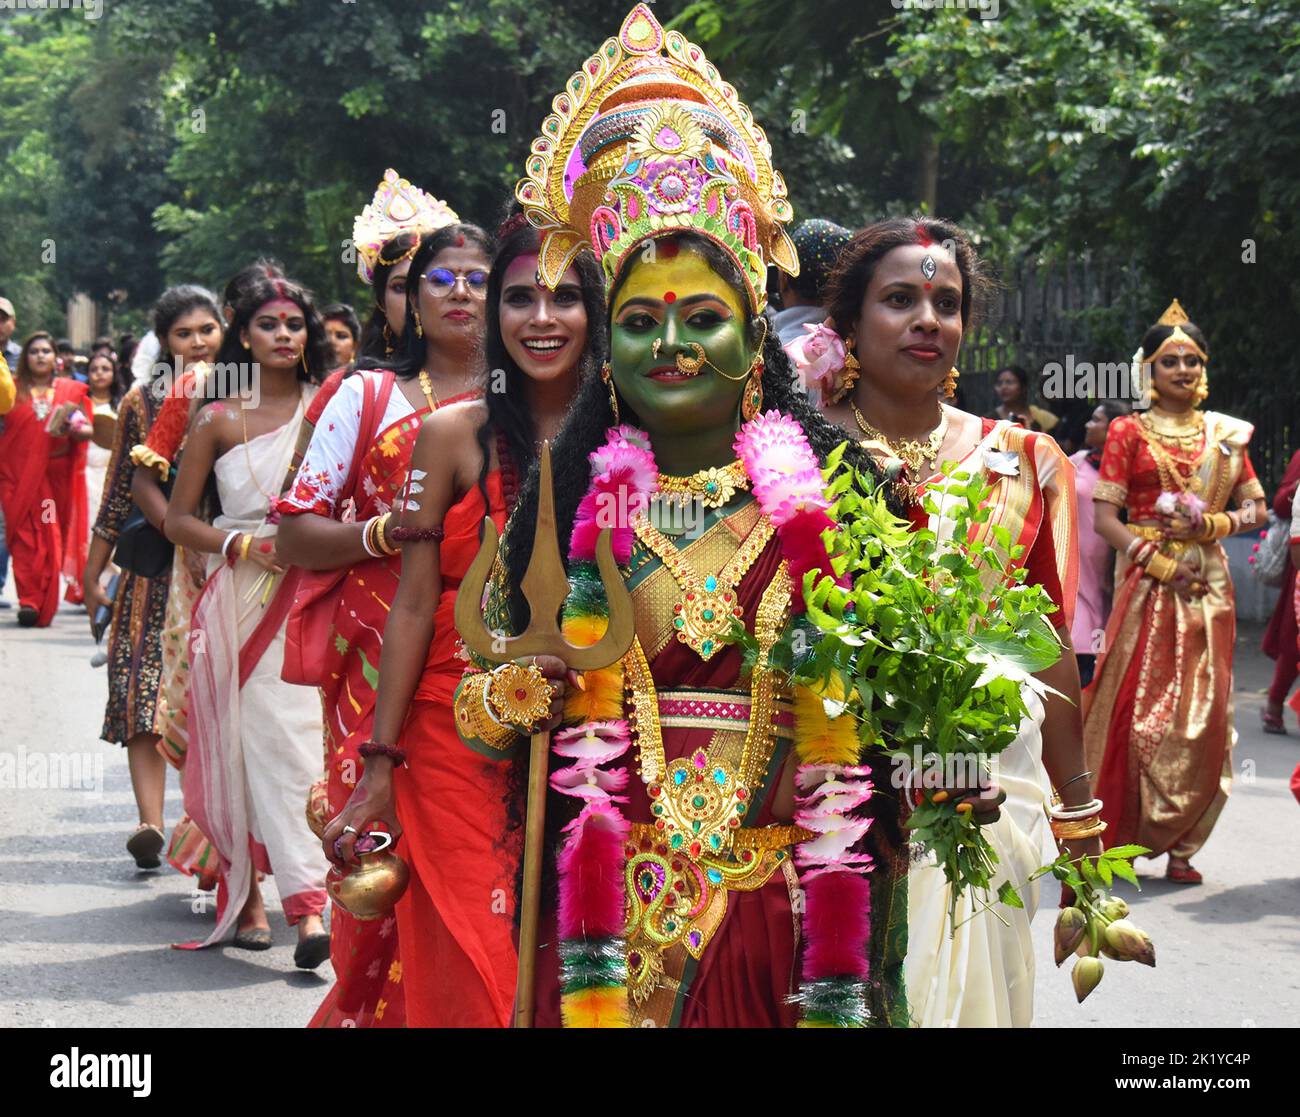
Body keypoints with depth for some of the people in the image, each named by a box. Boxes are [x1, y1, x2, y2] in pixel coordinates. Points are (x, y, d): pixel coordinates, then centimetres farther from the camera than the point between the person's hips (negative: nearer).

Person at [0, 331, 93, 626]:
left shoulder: (72, 390, 13)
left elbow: (88, 430, 10)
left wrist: (76, 430, -12)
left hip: (57, 477, 1)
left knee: (53, 540, 1)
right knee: (25, 537, -9)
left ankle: (43, 604, 9)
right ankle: (29, 601, -13)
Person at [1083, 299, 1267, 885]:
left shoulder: (1226, 433, 13)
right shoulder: (1129, 432, 3)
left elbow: (1255, 509, 13)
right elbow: (1105, 516, -3)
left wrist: (1214, 523, -7)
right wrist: (1157, 559, -15)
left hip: (1208, 584, 3)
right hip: (1147, 580, -3)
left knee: (1203, 715, 0)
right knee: (1137, 707, -8)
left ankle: (1179, 845, 7)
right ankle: (1121, 834, 1)